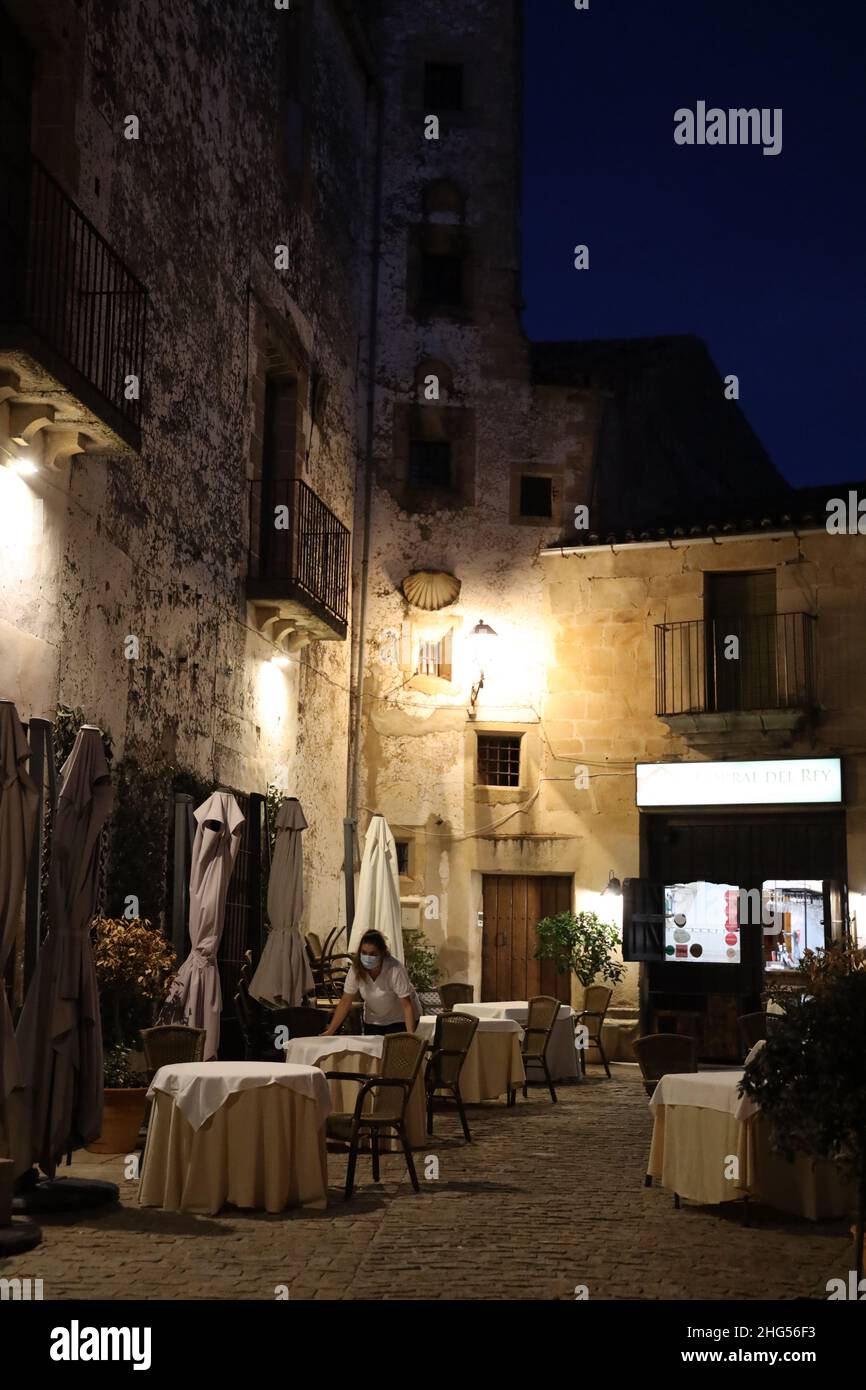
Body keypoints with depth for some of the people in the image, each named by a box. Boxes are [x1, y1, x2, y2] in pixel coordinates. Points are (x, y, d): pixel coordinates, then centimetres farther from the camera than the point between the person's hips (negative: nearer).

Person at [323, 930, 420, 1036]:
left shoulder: (395, 969, -32)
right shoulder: (356, 969, -21)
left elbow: (407, 1005, -29)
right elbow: (345, 1002, -14)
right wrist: (330, 1031, -19)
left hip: (400, 1018, -3)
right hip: (374, 1019, 4)